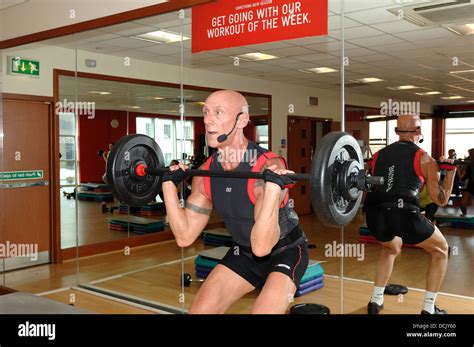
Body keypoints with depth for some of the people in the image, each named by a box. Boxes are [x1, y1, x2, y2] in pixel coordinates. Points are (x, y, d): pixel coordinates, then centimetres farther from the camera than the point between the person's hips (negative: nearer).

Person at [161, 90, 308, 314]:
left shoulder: (267, 167, -30)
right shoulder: (205, 173, -11)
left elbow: (262, 247, -38)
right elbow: (185, 237, -6)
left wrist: (273, 186, -47)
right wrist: (169, 183, -8)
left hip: (285, 251, -6)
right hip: (244, 252, 6)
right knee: (199, 310, 2)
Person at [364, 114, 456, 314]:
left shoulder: (379, 155, 22)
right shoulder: (424, 158, 11)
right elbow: (440, 200, 11)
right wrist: (451, 171, 17)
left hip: (375, 214, 5)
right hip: (403, 214, -4)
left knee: (391, 248, 37)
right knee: (440, 250, 22)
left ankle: (376, 301, 31)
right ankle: (428, 308, 20)